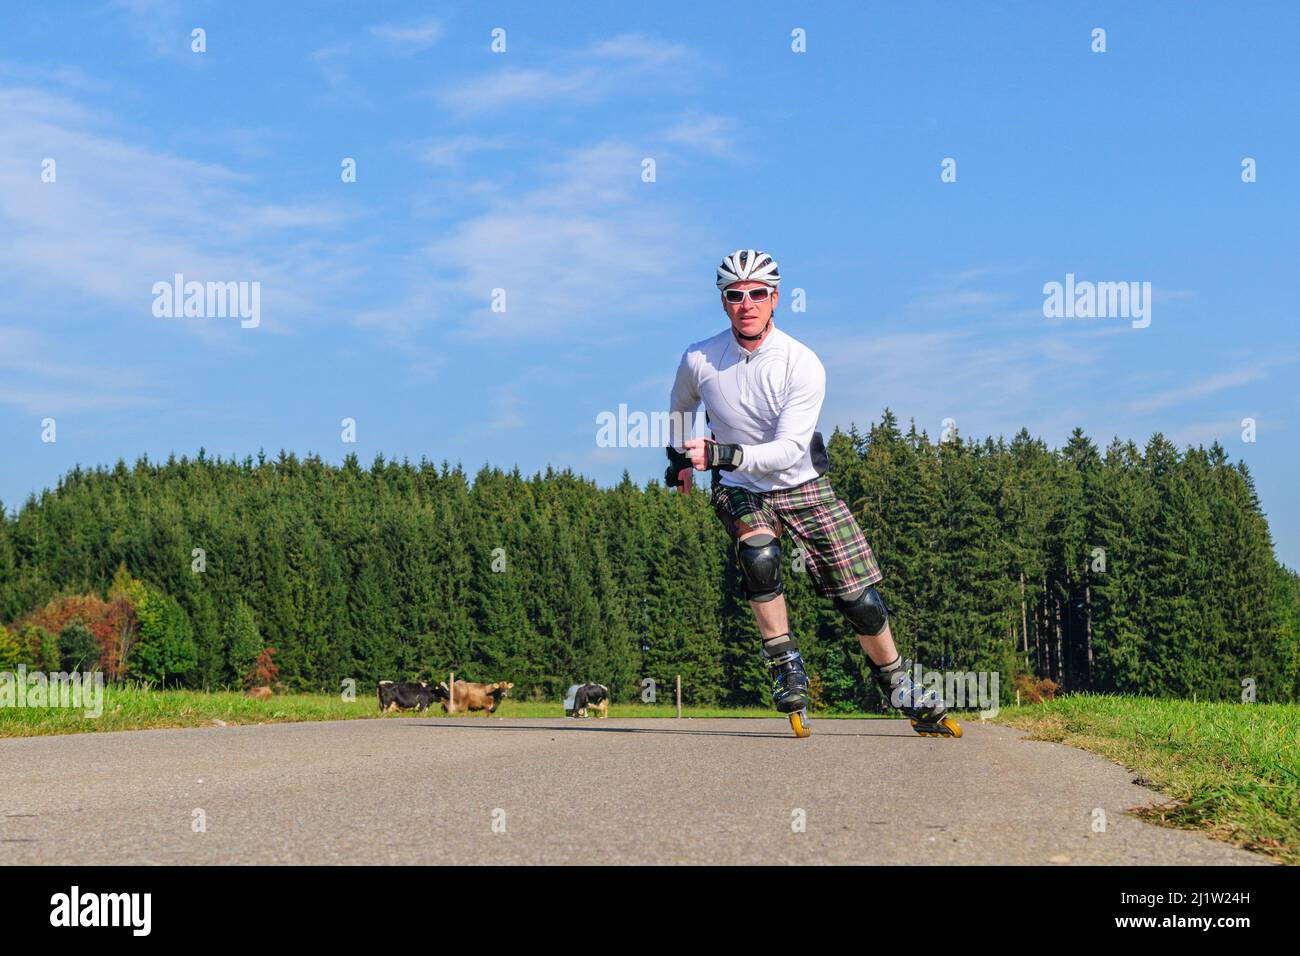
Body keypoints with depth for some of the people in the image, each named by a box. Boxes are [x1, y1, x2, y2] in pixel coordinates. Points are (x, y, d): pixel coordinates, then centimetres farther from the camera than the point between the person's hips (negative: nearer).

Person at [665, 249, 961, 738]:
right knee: (760, 556, -33)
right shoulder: (699, 360, -13)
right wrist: (679, 459, 20)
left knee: (860, 596, -6)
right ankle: (787, 670, -15)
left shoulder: (802, 364, -22)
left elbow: (788, 450, -29)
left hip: (802, 484, 0)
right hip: (740, 490, 1)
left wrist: (718, 454, -40)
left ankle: (903, 691, 16)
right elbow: (681, 406, 12)